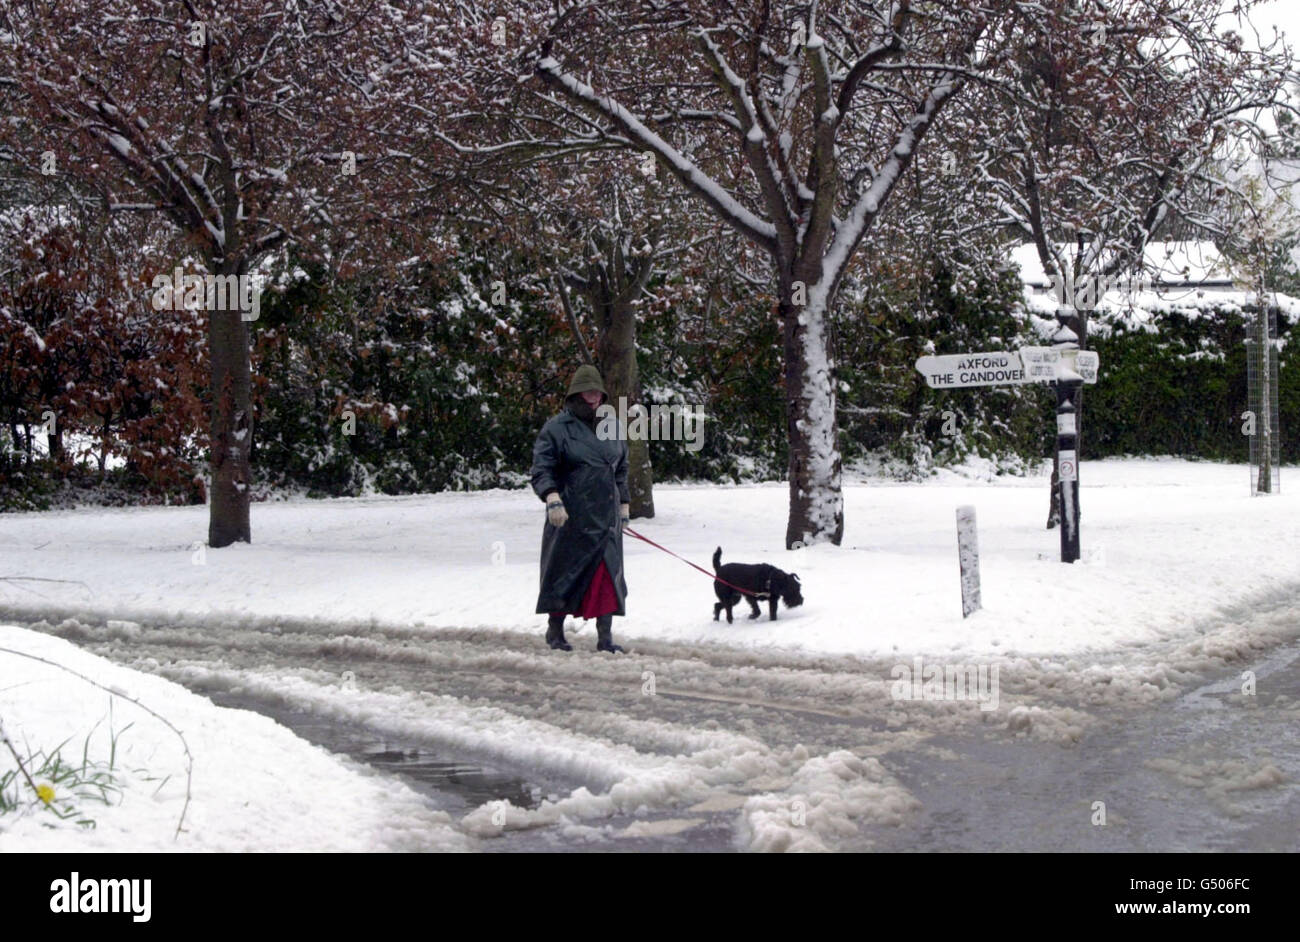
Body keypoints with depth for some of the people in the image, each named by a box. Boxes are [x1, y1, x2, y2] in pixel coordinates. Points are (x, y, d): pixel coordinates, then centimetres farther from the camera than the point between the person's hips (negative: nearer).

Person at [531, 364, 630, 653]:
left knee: (608, 574, 1)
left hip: (606, 518, 5)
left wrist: (624, 505, 19)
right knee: (565, 572, 4)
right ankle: (555, 630, 20)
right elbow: (541, 470, -10)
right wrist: (552, 499, -24)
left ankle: (605, 636, 6)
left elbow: (621, 470, 23)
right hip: (571, 518, -5)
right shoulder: (556, 429, -4)